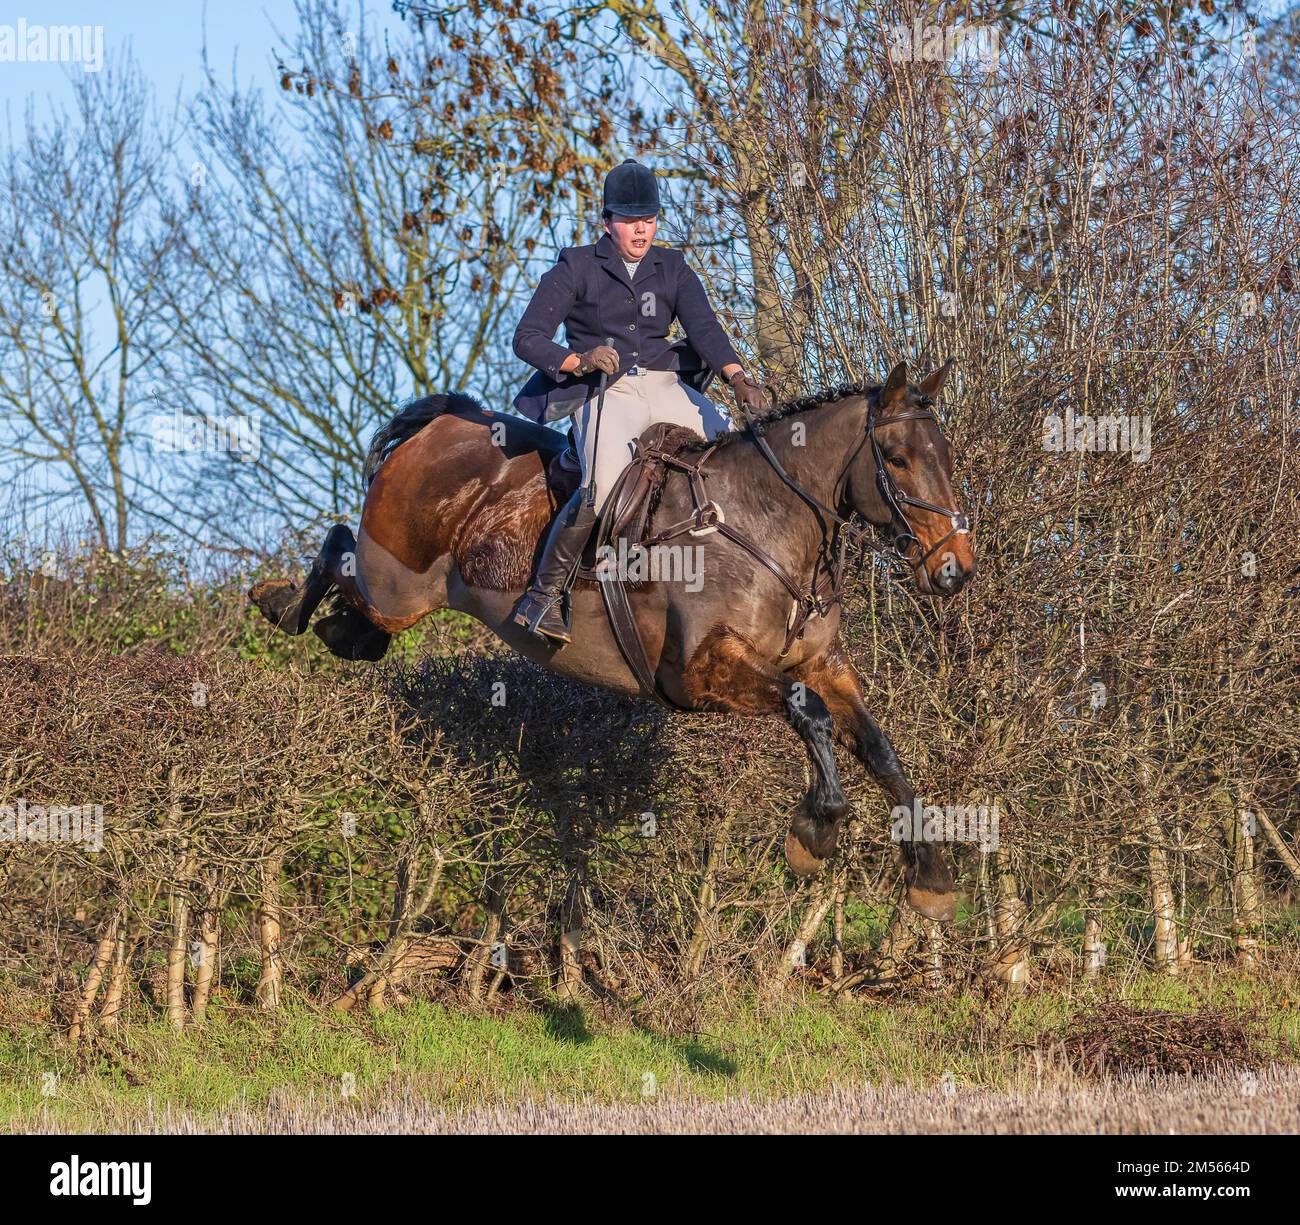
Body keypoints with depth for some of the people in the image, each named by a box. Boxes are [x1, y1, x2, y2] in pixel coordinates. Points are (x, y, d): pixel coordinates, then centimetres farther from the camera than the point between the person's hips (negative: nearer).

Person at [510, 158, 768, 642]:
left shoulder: (673, 269, 13)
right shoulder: (577, 268, 3)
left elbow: (703, 327, -2)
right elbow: (527, 338, 0)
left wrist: (737, 377, -20)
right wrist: (578, 361, -18)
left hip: (667, 387, 5)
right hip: (605, 392, -5)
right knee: (604, 489, -31)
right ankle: (545, 594, -17)